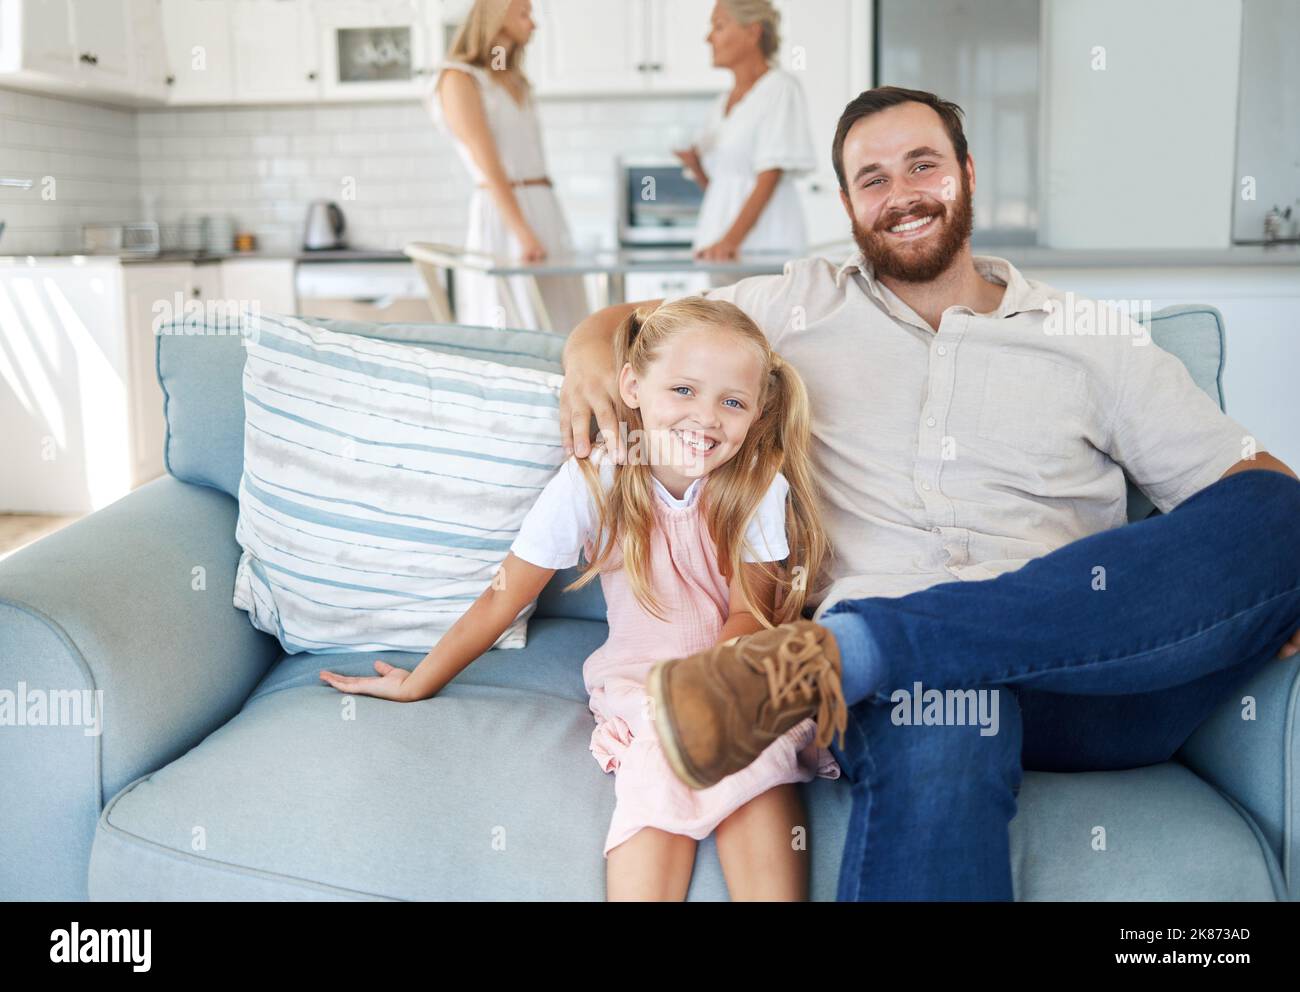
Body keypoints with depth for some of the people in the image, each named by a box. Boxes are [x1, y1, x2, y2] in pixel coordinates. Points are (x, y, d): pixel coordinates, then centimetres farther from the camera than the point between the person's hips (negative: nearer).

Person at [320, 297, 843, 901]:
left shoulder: (760, 485, -8)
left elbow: (751, 613, -5)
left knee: (756, 760, -32)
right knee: (661, 765, -32)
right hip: (639, 676, 0)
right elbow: (504, 598, -6)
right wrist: (416, 686, -2)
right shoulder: (593, 483, -12)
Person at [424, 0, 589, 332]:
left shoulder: (516, 84, 20)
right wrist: (523, 234, -24)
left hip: (546, 212, 7)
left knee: (560, 329, 2)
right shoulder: (459, 79, -4)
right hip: (499, 217, -7)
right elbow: (487, 163, -15)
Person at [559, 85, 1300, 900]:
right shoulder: (802, 306, 20)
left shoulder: (1095, 341, 19)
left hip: (1095, 677, 4)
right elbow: (634, 320, 25)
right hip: (907, 674, -3)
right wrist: (590, 353, -1)